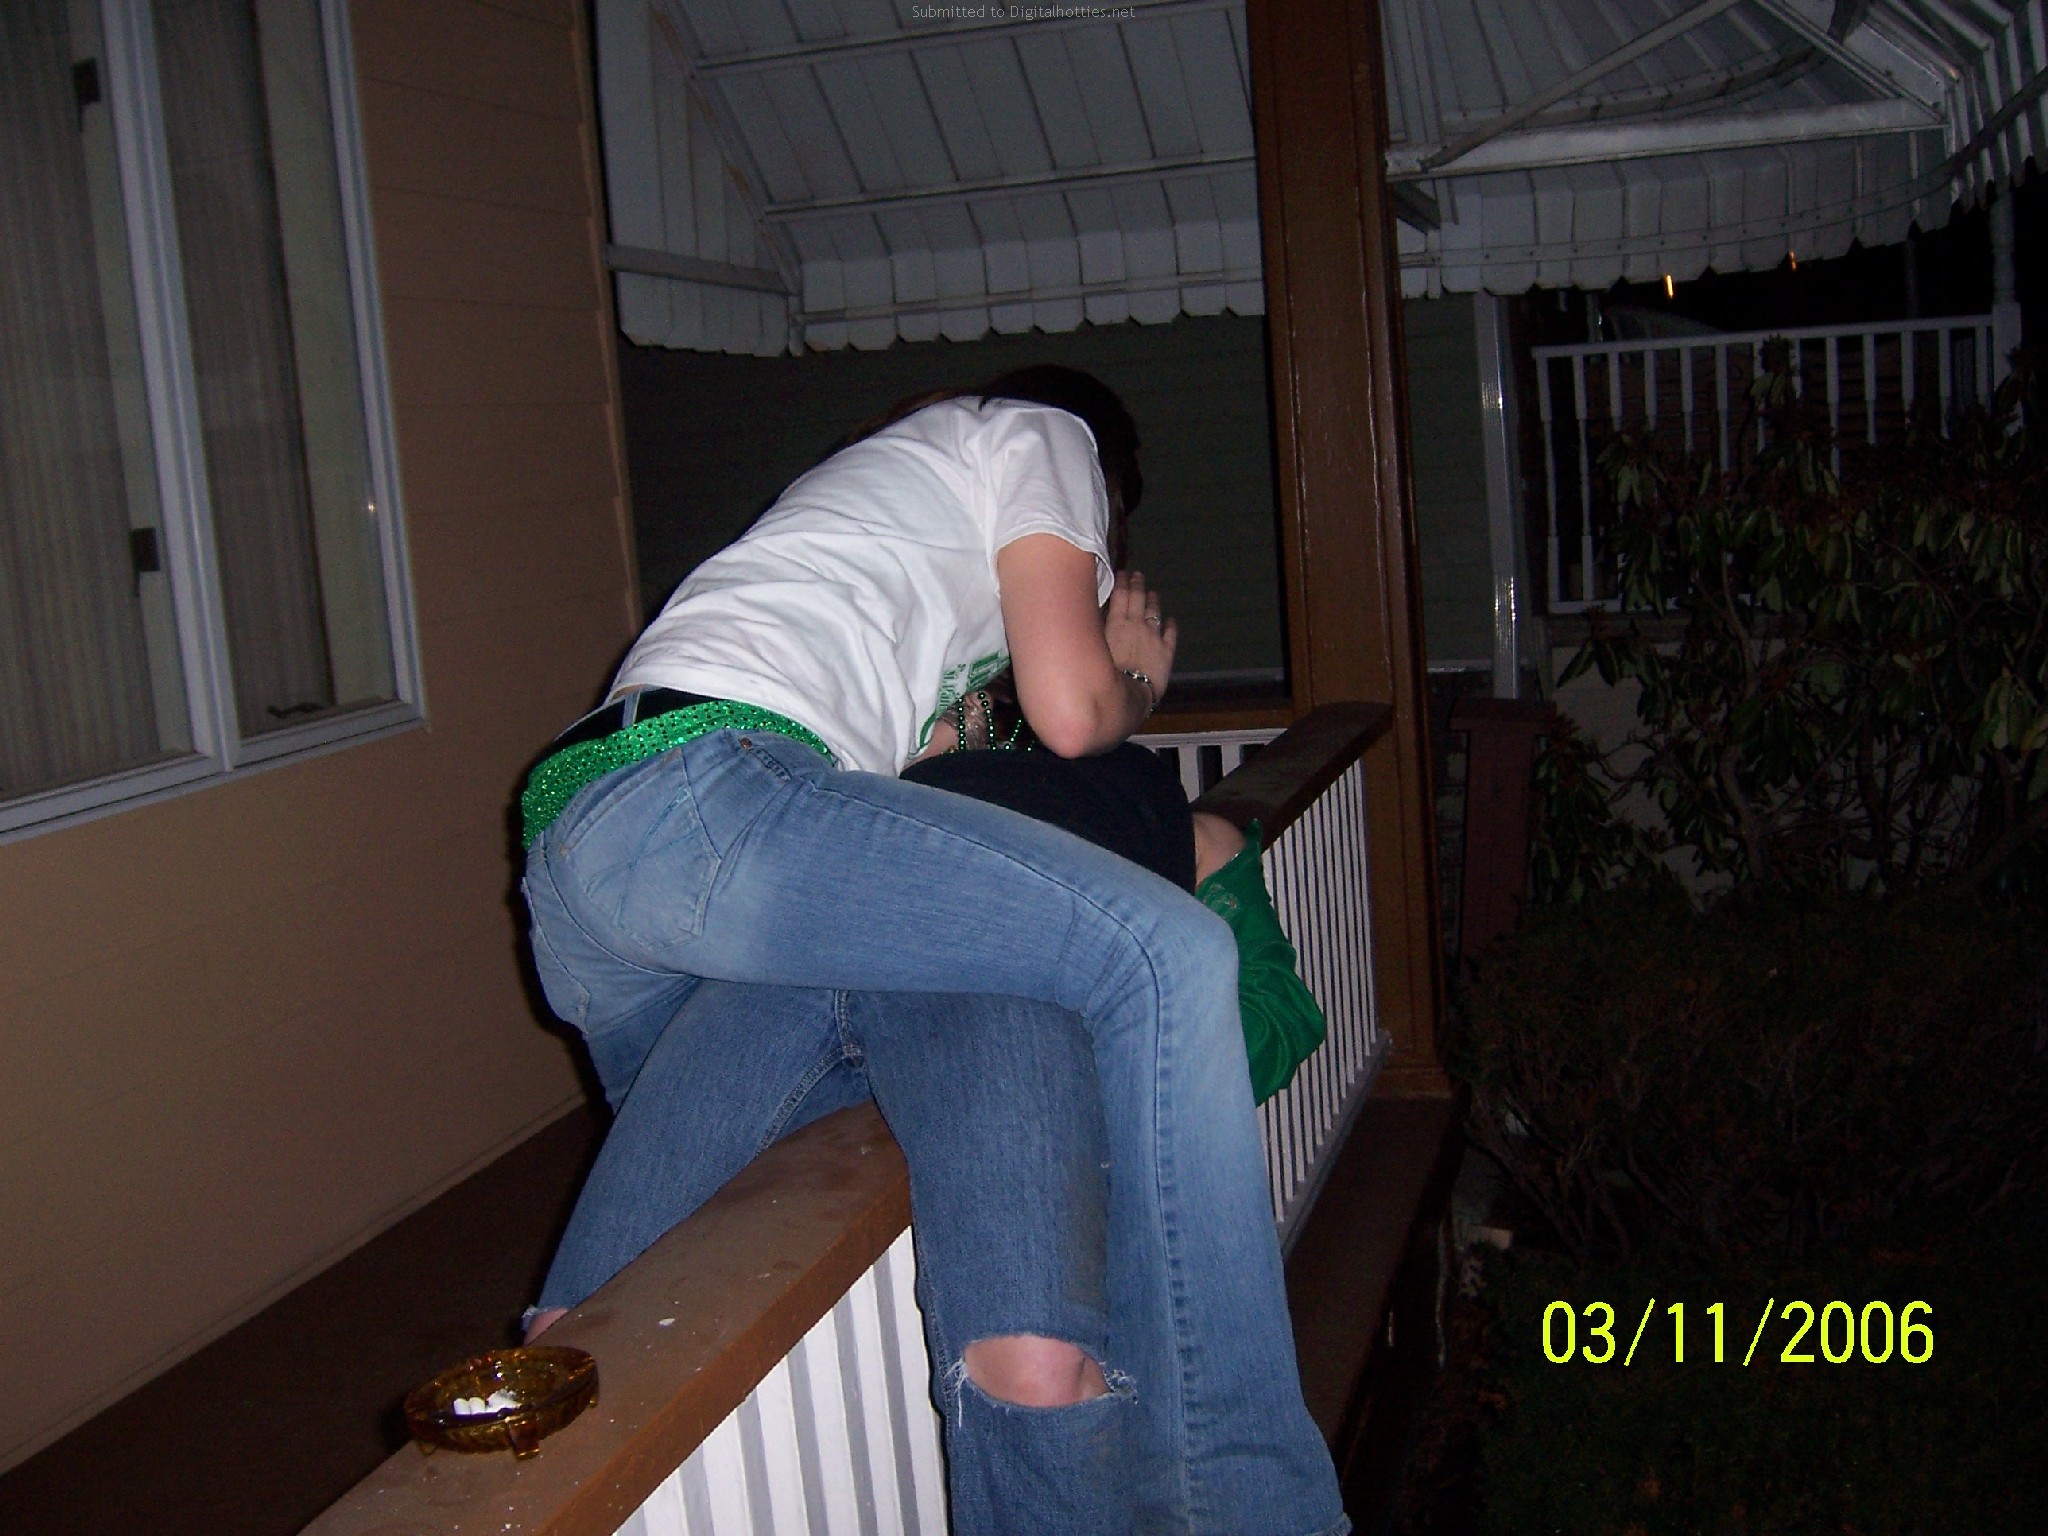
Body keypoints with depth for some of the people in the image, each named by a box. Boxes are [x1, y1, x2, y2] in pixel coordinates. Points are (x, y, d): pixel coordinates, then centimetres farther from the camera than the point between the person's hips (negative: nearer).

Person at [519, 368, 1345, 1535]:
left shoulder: (899, 469, 41)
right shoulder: (1045, 433, 17)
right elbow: (1071, 713, 4)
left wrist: (1100, 659, 35)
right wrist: (1140, 684, 27)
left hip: (560, 848, 10)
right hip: (699, 793, -10)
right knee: (1164, 955, -16)